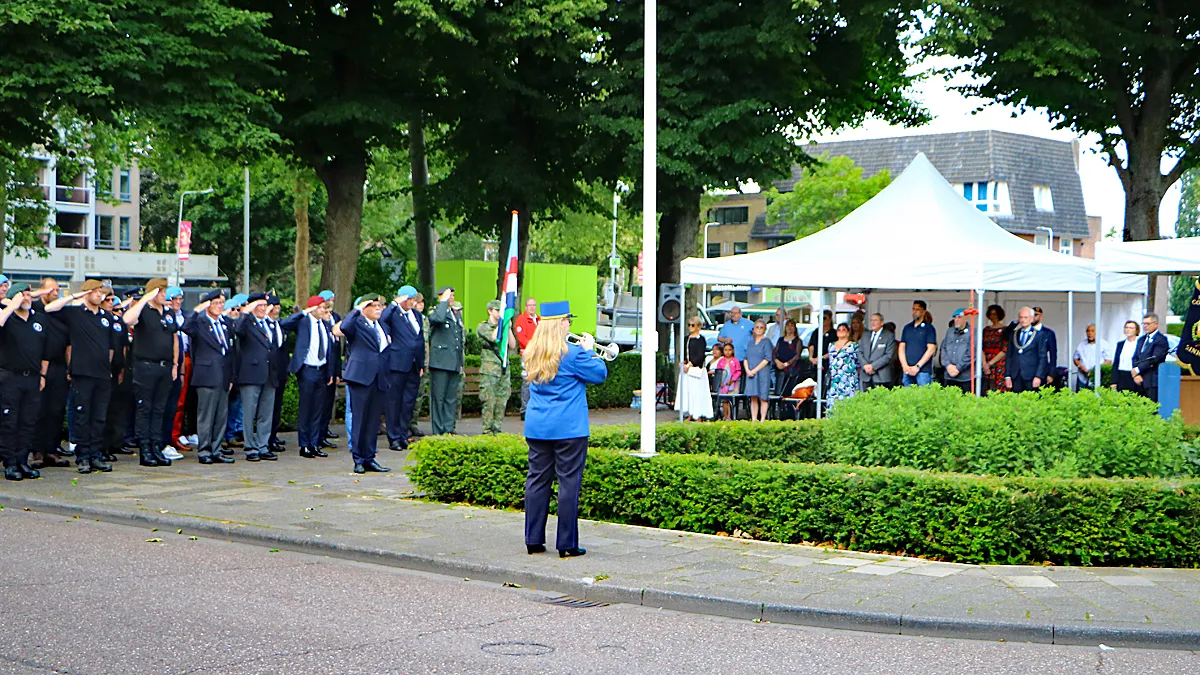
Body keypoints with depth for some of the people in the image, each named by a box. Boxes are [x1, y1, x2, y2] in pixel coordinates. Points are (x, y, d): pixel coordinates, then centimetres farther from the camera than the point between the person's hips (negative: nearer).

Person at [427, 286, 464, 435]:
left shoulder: (457, 315, 20)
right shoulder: (435, 312, -3)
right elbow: (438, 318, -31)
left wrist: (461, 362, 20)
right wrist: (444, 302, -18)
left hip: (454, 364, 7)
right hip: (440, 362, -7)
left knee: (452, 399, 8)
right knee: (438, 398, -3)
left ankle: (449, 428, 13)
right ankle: (438, 431, 0)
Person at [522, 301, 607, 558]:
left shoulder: (532, 352, 8)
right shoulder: (571, 353, -12)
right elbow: (599, 374, -4)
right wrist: (589, 351, 10)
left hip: (536, 427, 6)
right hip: (568, 428, -6)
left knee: (537, 479, 10)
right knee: (569, 482, -1)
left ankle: (533, 540, 14)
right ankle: (567, 544, 1)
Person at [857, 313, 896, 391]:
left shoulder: (889, 336, 2)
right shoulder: (865, 335, 18)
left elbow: (889, 355, -7)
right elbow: (860, 353, 12)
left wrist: (873, 366, -14)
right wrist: (865, 365, -7)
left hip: (881, 376, -4)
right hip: (865, 376, 4)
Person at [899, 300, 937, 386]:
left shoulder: (929, 328, 1)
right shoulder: (907, 328, 16)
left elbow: (931, 349, -6)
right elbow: (901, 347, 12)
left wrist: (917, 366, -11)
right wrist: (905, 366, -3)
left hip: (923, 370, -5)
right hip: (907, 370, 5)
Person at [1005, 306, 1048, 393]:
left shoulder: (1039, 335, 3)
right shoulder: (1014, 334, 14)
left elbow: (1042, 357, -1)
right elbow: (1008, 356, 13)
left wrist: (1038, 376, -9)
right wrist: (1007, 376, 6)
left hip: (1031, 377, -3)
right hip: (1015, 376, 3)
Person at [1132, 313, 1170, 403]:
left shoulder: (1161, 340, -5)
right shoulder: (1141, 340, 21)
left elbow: (1154, 359, -14)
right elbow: (1135, 358, 16)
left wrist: (1137, 370, -11)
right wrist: (1136, 374, -2)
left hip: (1153, 382, -7)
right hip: (1140, 381, 7)